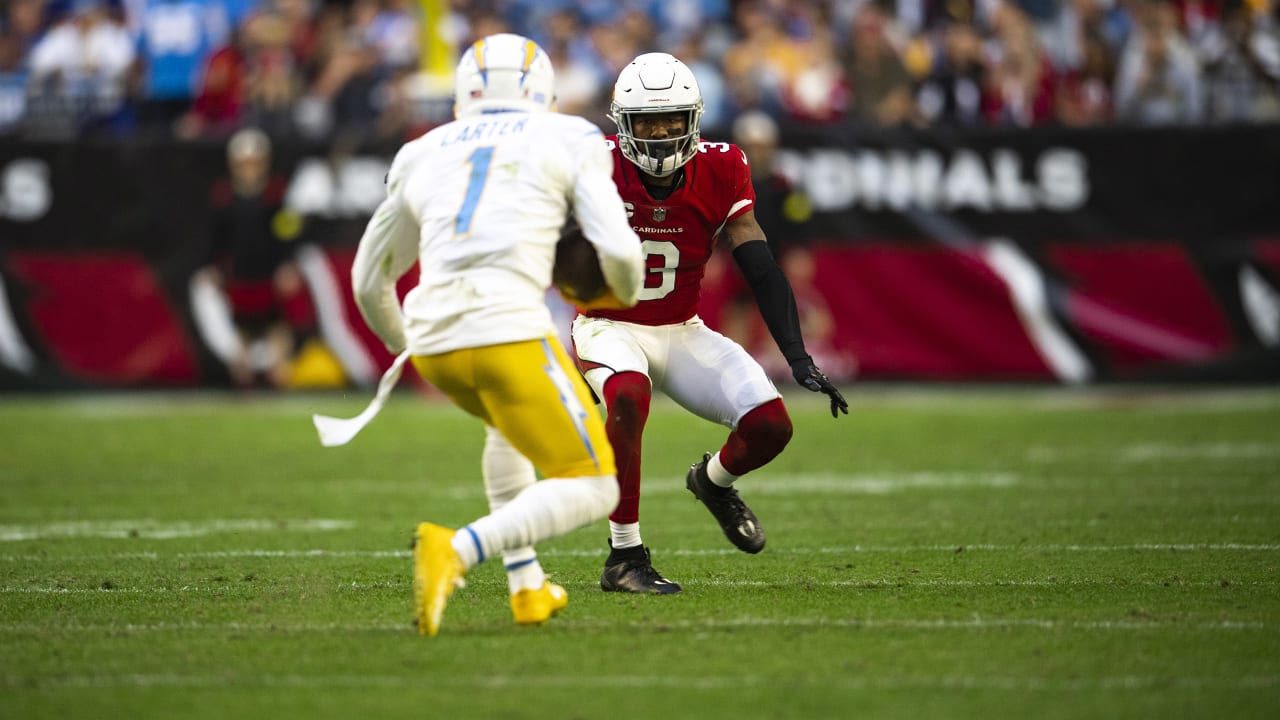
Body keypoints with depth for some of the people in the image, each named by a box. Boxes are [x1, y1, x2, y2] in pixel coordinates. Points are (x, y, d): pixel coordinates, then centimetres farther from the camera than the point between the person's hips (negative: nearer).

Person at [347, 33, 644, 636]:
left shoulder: (423, 156, 22)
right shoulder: (569, 141, 11)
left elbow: (370, 281, 28)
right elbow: (619, 251, 0)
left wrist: (400, 344, 49)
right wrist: (626, 292, 24)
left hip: (433, 340, 5)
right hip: (509, 332, -5)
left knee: (510, 424, 36)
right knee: (590, 490, 4)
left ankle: (527, 589, 30)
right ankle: (456, 552, -20)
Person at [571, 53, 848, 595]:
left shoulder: (720, 174, -10)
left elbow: (763, 273, -9)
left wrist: (799, 359, -16)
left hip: (682, 332, 4)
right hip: (609, 328, -3)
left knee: (770, 426, -13)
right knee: (629, 397, -38)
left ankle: (713, 481, 26)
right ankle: (624, 558, -28)